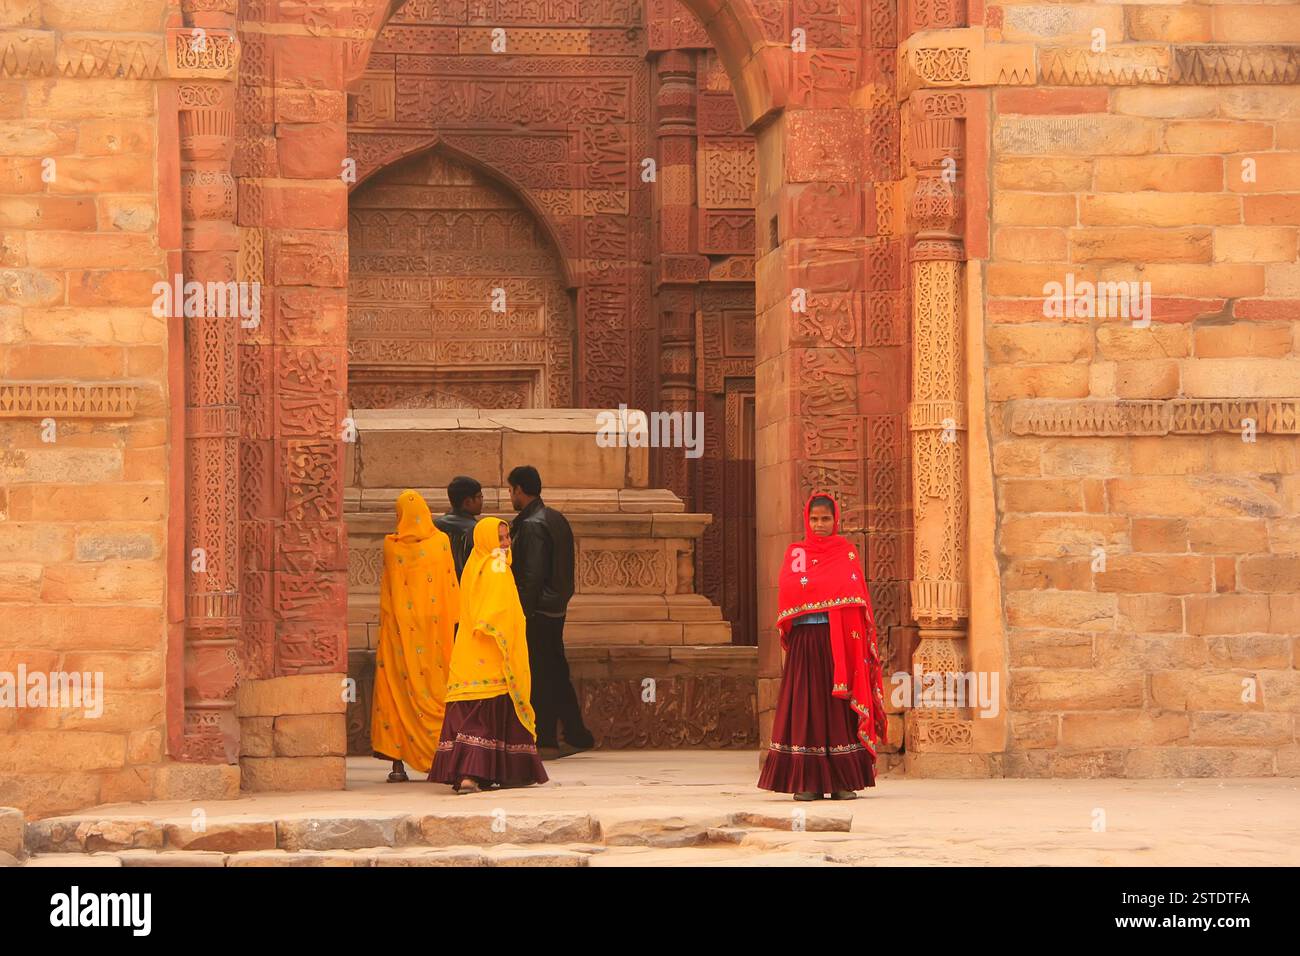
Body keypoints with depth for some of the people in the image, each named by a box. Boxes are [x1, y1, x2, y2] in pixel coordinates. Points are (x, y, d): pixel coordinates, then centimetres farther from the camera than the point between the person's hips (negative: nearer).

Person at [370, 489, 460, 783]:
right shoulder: (441, 541, -2)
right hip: (433, 626, 0)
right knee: (435, 690, 6)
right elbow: (451, 585, -1)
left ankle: (398, 762, -3)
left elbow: (386, 591, 5)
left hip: (399, 627, 0)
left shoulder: (391, 546, -2)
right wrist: (452, 621, 5)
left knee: (398, 687, 2)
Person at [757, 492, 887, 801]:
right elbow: (788, 589, 2)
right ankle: (808, 781, -2)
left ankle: (844, 781, -2)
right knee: (806, 705, -3)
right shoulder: (795, 553, 14)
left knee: (840, 705, -4)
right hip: (805, 640, 1)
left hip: (839, 640, -1)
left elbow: (855, 592, 0)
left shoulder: (847, 552, 10)